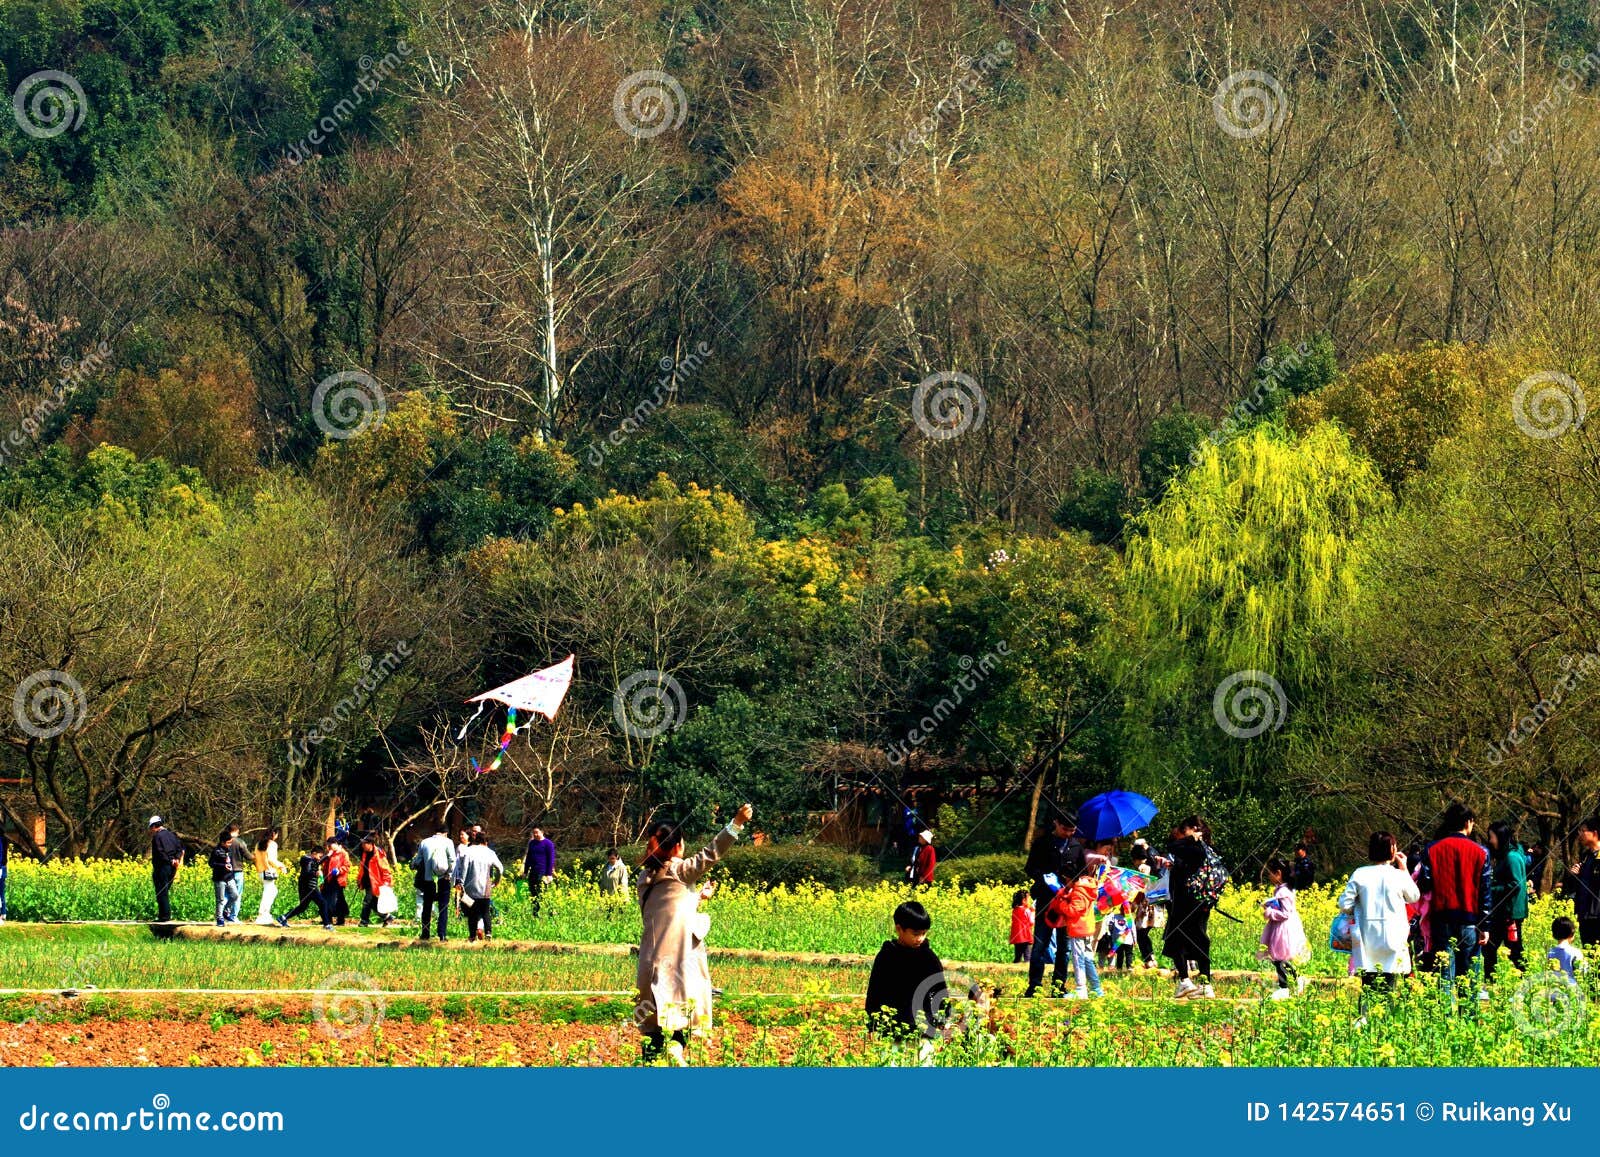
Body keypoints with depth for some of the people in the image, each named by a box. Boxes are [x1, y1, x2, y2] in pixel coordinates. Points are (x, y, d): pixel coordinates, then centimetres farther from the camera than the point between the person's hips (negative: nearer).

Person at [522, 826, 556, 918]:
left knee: (540, 895, -9)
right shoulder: (532, 843, 15)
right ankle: (534, 915, 7)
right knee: (532, 895, 3)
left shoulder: (548, 844, -4)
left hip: (542, 873, -6)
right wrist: (525, 872, 20)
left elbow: (551, 859, -5)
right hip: (532, 872, 6)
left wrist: (549, 874, -10)